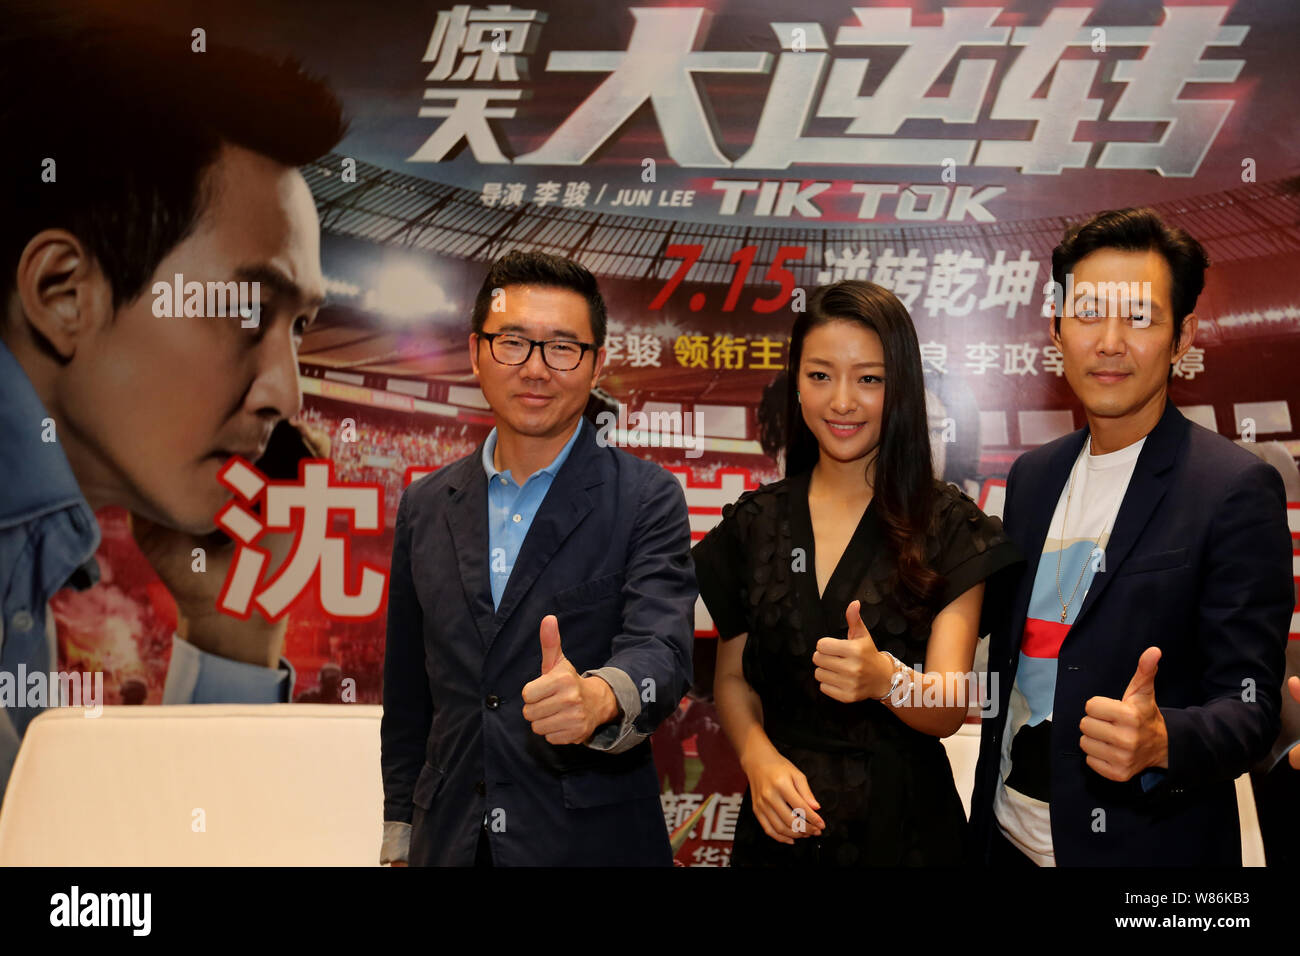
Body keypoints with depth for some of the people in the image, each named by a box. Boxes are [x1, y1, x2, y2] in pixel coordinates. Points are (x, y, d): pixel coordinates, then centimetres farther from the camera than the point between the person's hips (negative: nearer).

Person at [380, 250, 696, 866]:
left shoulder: (647, 500, -6)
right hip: (449, 841, 3)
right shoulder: (425, 505, 5)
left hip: (593, 843, -3)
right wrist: (399, 838, 8)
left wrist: (599, 697, -40)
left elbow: (661, 648, -20)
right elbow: (407, 696, 10)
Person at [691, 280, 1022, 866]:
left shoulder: (950, 526, -8)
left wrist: (885, 678, -33)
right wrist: (758, 756, -12)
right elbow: (733, 677, 6)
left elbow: (948, 712, -13)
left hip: (903, 823, -2)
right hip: (783, 822, 2)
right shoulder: (753, 522, 0)